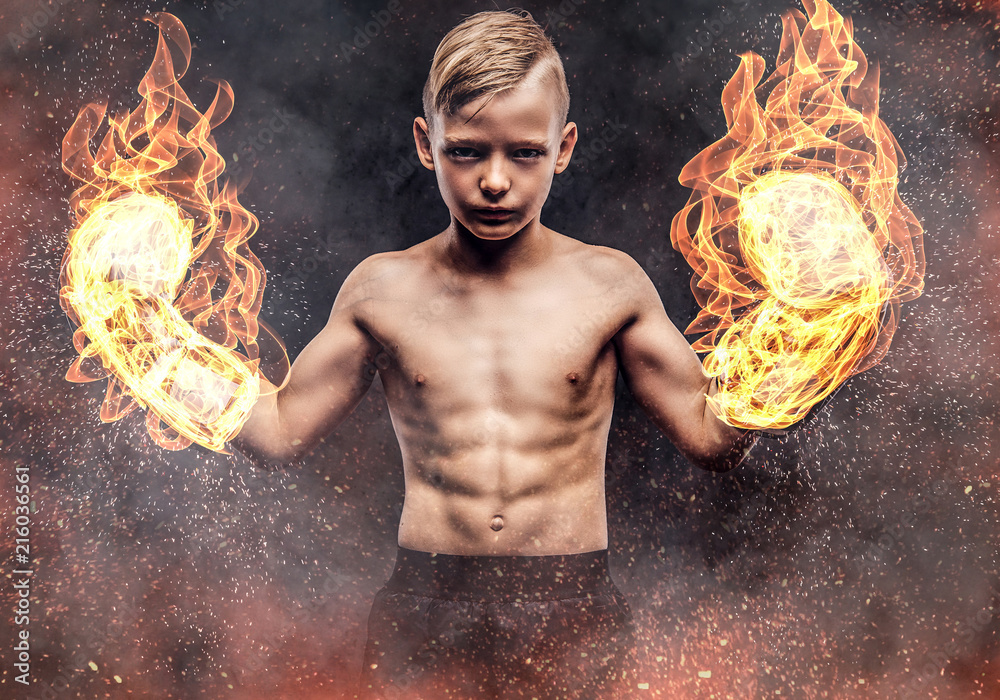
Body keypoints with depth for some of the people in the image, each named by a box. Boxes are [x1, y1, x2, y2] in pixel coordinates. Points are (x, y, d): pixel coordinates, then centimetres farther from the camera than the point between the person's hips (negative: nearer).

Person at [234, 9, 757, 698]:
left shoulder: (609, 285, -3)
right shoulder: (382, 290, -1)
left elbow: (715, 440, 0)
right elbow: (278, 431, 5)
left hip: (576, 624, 0)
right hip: (422, 622, 1)